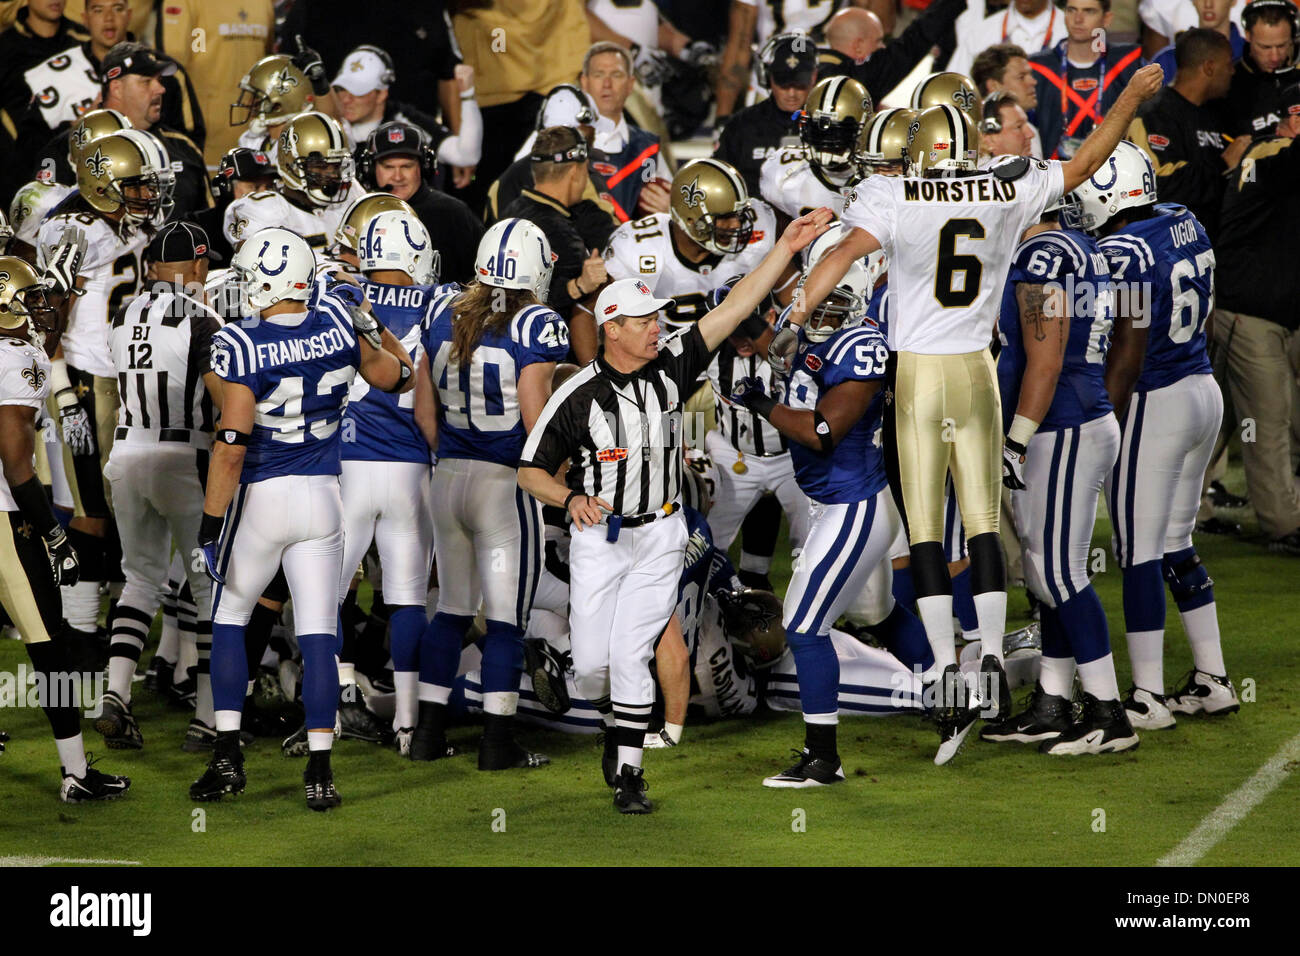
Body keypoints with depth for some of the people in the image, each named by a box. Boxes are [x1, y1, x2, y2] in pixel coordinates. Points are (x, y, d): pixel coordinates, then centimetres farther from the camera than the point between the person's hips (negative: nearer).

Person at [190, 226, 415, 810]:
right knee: (318, 635, 5)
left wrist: (211, 522, -11)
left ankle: (228, 757, 13)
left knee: (229, 620, 16)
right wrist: (367, 321, 23)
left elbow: (232, 444, -17)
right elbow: (396, 378, 12)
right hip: (323, 498, 3)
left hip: (261, 498, -3)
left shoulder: (243, 346, -17)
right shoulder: (337, 324, -5)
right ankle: (319, 771, 2)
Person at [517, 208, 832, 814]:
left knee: (629, 655, -8)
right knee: (592, 662, 0)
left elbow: (734, 308, -7)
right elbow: (531, 472, -7)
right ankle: (616, 722, 33)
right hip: (597, 534, -1)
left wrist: (786, 248, -12)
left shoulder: (671, 368, -5)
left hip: (659, 536, 1)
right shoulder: (578, 397, -13)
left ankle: (628, 773, -1)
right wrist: (571, 499, -26)